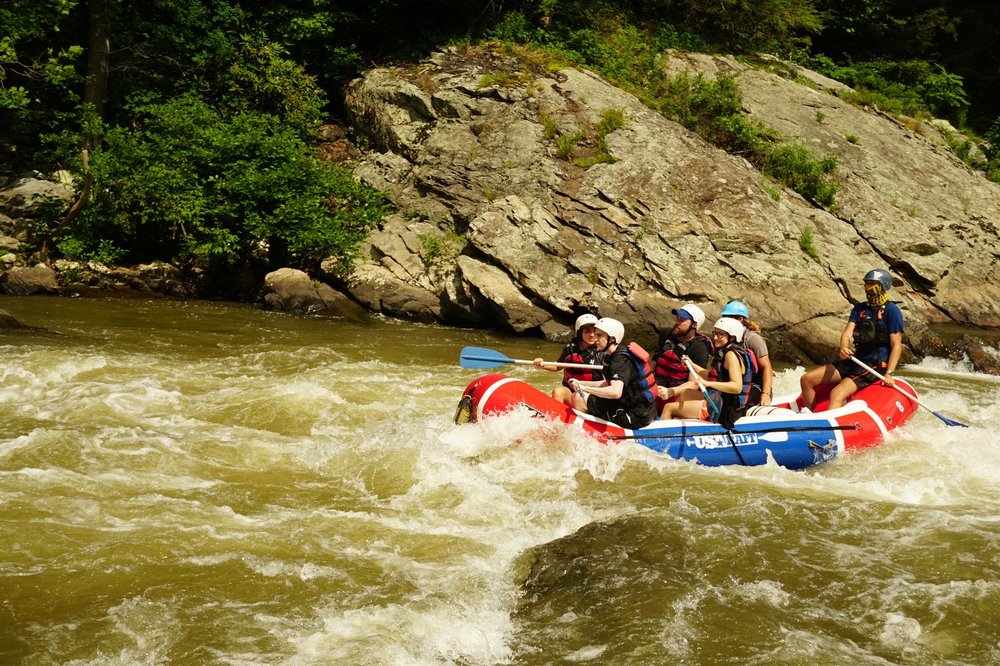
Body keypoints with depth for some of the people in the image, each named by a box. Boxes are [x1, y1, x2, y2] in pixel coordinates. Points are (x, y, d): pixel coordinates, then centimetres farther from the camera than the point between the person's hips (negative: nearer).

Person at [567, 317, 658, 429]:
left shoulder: (621, 360, -20)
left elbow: (616, 392, -34)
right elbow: (608, 384, 22)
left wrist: (584, 388, -25)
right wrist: (580, 383, 14)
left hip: (634, 417, -11)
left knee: (579, 398, -9)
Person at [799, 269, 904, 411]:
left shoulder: (891, 310, -6)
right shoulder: (859, 308, 13)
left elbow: (896, 346, -10)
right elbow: (848, 332, -1)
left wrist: (889, 373, -22)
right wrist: (843, 348, -25)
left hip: (876, 364, -8)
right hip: (856, 360, 8)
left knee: (837, 394, -31)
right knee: (806, 379, 1)